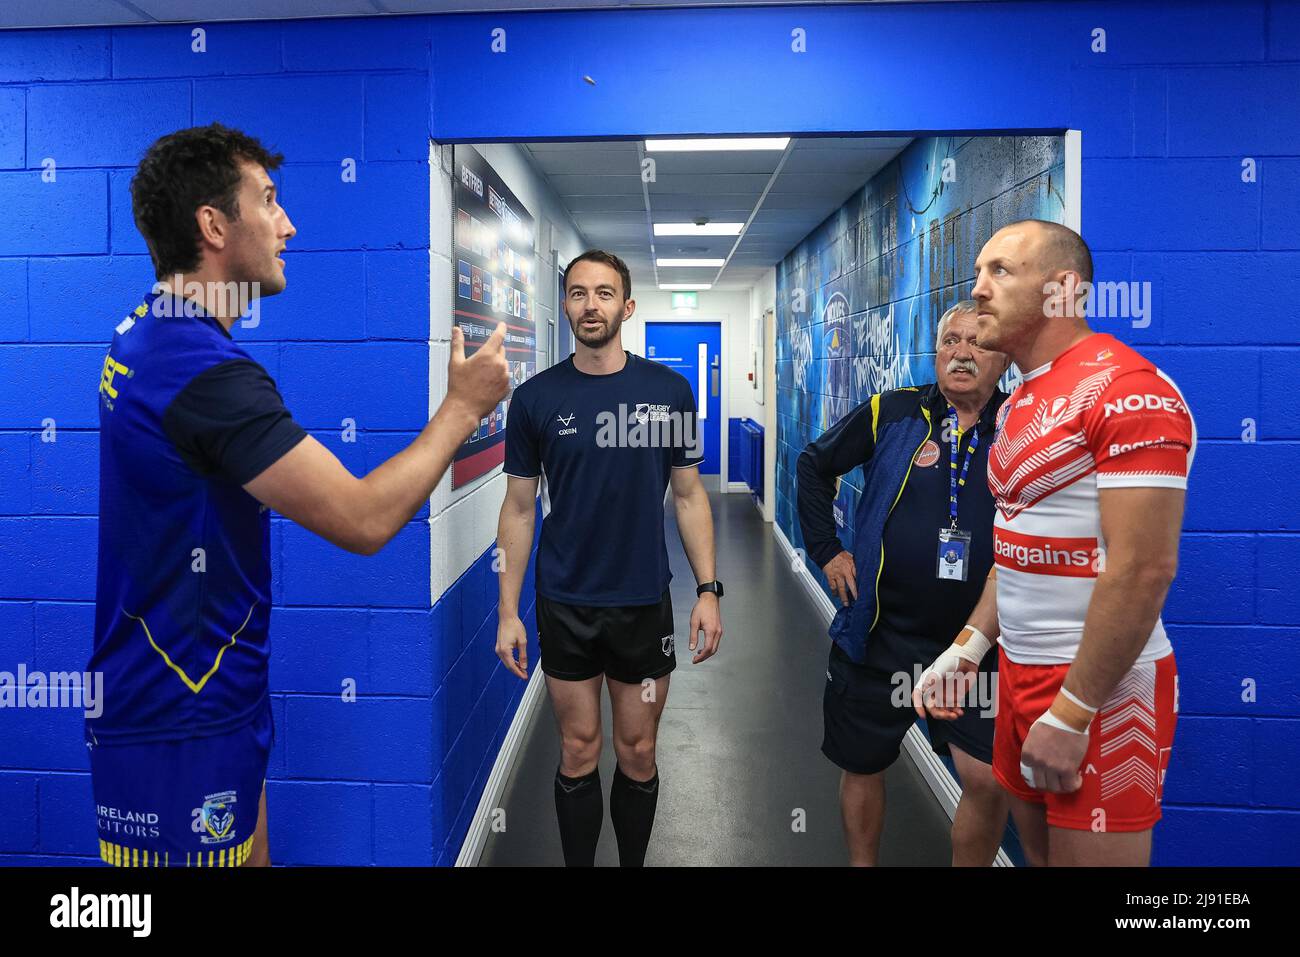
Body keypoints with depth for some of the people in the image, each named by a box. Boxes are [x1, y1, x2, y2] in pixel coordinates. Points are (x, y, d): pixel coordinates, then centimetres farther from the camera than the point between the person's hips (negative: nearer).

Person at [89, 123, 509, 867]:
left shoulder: (145, 337, 7)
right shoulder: (207, 371, -26)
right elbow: (363, 520, -27)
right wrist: (464, 406, -15)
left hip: (199, 694, 9)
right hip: (182, 722, -9)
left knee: (250, 851, 21)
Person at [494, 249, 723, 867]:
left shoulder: (669, 390, -2)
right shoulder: (536, 397, -2)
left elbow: (689, 496, 3)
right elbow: (519, 508, 2)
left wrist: (708, 591, -4)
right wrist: (508, 611, -1)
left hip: (644, 602, 0)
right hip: (565, 607, 0)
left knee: (637, 754, 12)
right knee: (579, 754, 10)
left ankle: (634, 862, 33)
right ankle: (578, 864, 30)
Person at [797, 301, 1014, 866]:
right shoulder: (892, 413, -3)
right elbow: (814, 466, 9)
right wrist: (825, 550, 3)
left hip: (977, 643, 0)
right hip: (880, 631, 1)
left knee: (989, 780, -4)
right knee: (863, 766, 15)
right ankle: (861, 862, 40)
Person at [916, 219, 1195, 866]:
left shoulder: (1126, 390, -18)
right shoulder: (1020, 403, 12)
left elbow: (1144, 569, -22)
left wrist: (1072, 713, -21)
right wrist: (968, 645, 10)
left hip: (1098, 685, -8)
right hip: (1022, 669, 9)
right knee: (1038, 849, 19)